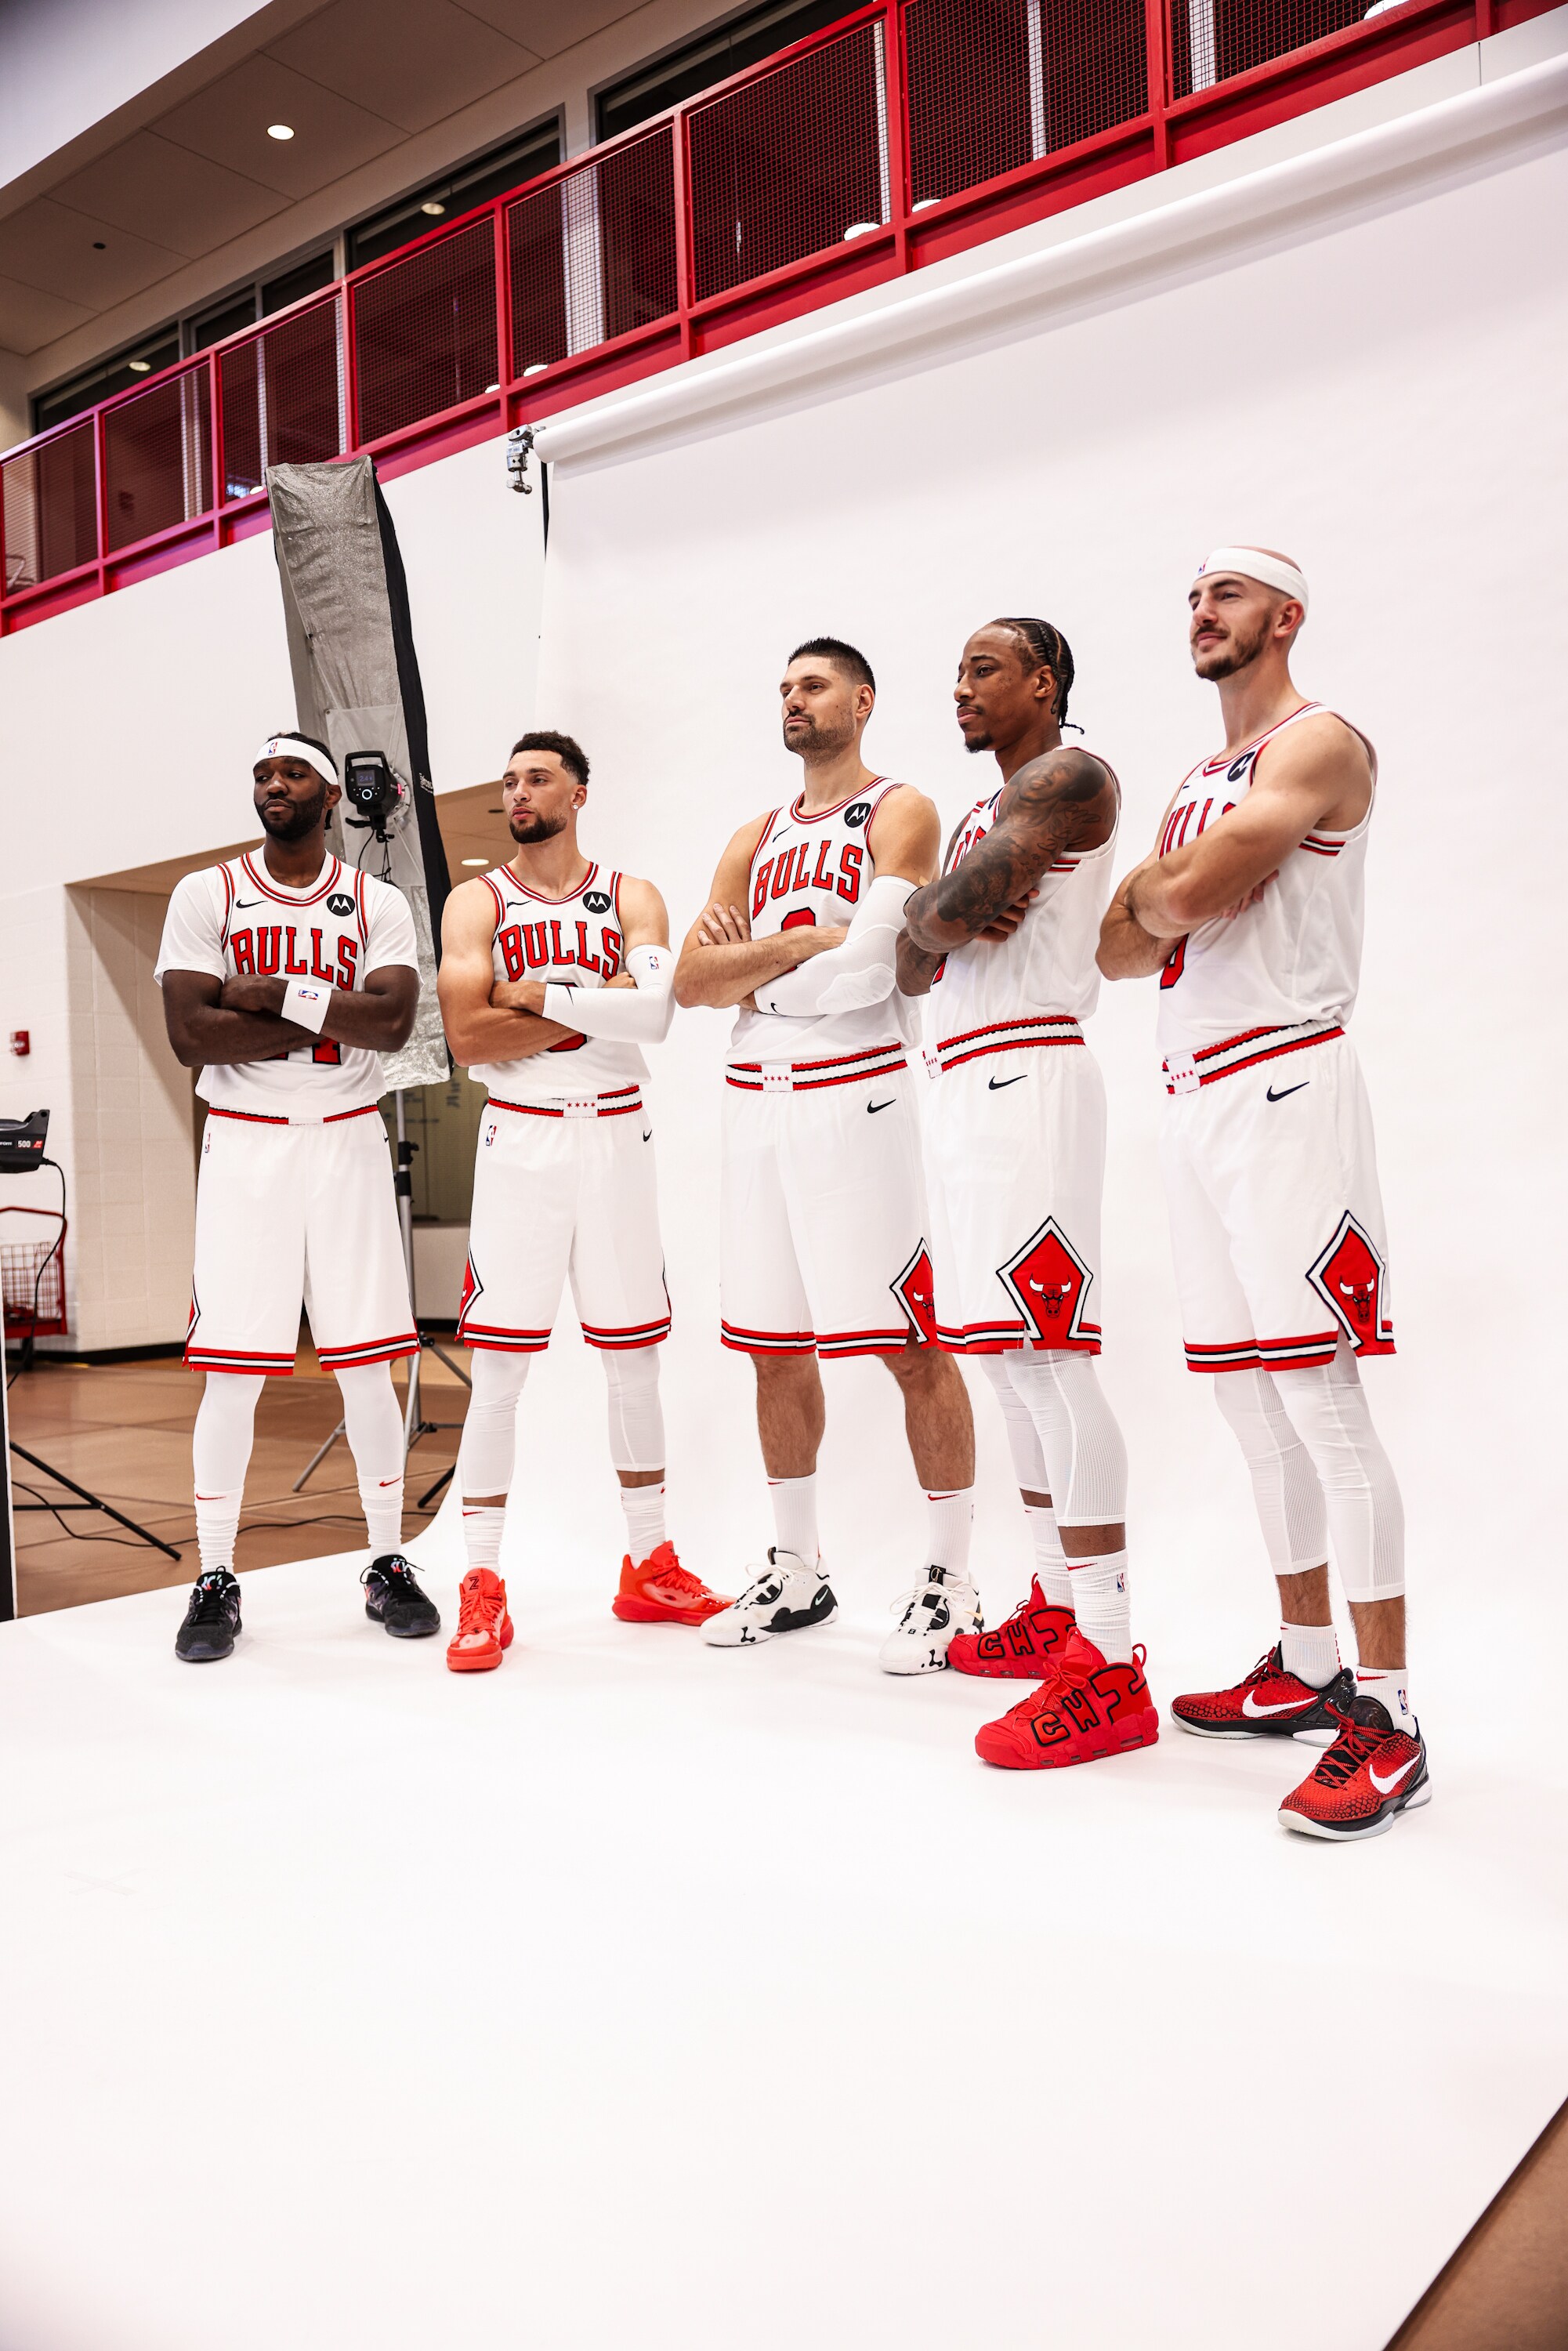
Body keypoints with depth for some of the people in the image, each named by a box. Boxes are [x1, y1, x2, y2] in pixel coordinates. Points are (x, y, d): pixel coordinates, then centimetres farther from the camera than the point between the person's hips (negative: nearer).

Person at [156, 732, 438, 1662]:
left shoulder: (379, 905, 5)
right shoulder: (206, 896, 4)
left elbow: (394, 1020, -11)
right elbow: (189, 1033, -9)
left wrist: (277, 994, -14)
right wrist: (330, 1018, -12)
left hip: (349, 1141, 1)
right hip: (245, 1146, 0)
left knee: (367, 1366, 4)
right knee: (232, 1370, -1)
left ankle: (388, 1565, 18)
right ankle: (216, 1581, 13)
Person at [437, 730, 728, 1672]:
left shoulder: (632, 899, 6)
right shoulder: (478, 902, 4)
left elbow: (653, 1011, -12)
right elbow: (467, 1036, -10)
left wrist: (541, 994, -13)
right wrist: (600, 1001, -10)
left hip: (617, 1137, 2)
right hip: (519, 1141, -1)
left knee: (634, 1355, 8)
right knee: (498, 1365, -4)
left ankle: (651, 1568, 21)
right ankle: (483, 1586, 6)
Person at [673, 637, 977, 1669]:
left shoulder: (900, 814, 0)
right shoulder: (757, 837, 20)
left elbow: (862, 969, -15)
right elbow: (691, 980, 9)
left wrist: (748, 959, -4)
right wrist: (799, 944, -5)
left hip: (856, 1098, -7)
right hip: (757, 1101, 7)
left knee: (911, 1342, -6)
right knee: (775, 1342, 10)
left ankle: (952, 1584, 6)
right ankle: (796, 1573, 24)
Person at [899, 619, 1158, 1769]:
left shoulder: (1067, 777, -3)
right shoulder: (984, 812, 26)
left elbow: (943, 911, -17)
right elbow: (914, 967, 17)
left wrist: (934, 909, 4)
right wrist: (944, 920, -2)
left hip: (1026, 1077, -10)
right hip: (966, 1083, 10)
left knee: (1049, 1354, -15)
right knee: (1013, 1359, 11)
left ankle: (1110, 1668, -13)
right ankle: (1058, 1605, 21)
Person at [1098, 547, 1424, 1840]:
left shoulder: (1320, 743, -3)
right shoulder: (1197, 781, 24)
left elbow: (1189, 889, -16)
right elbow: (1119, 949, 17)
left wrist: (1156, 886, 4)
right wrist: (1168, 898, -2)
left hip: (1283, 1088, -8)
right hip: (1192, 1101, 9)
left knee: (1322, 1398, -11)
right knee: (1253, 1396, 10)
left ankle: (1387, 1716, -5)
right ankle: (1306, 1667, 21)